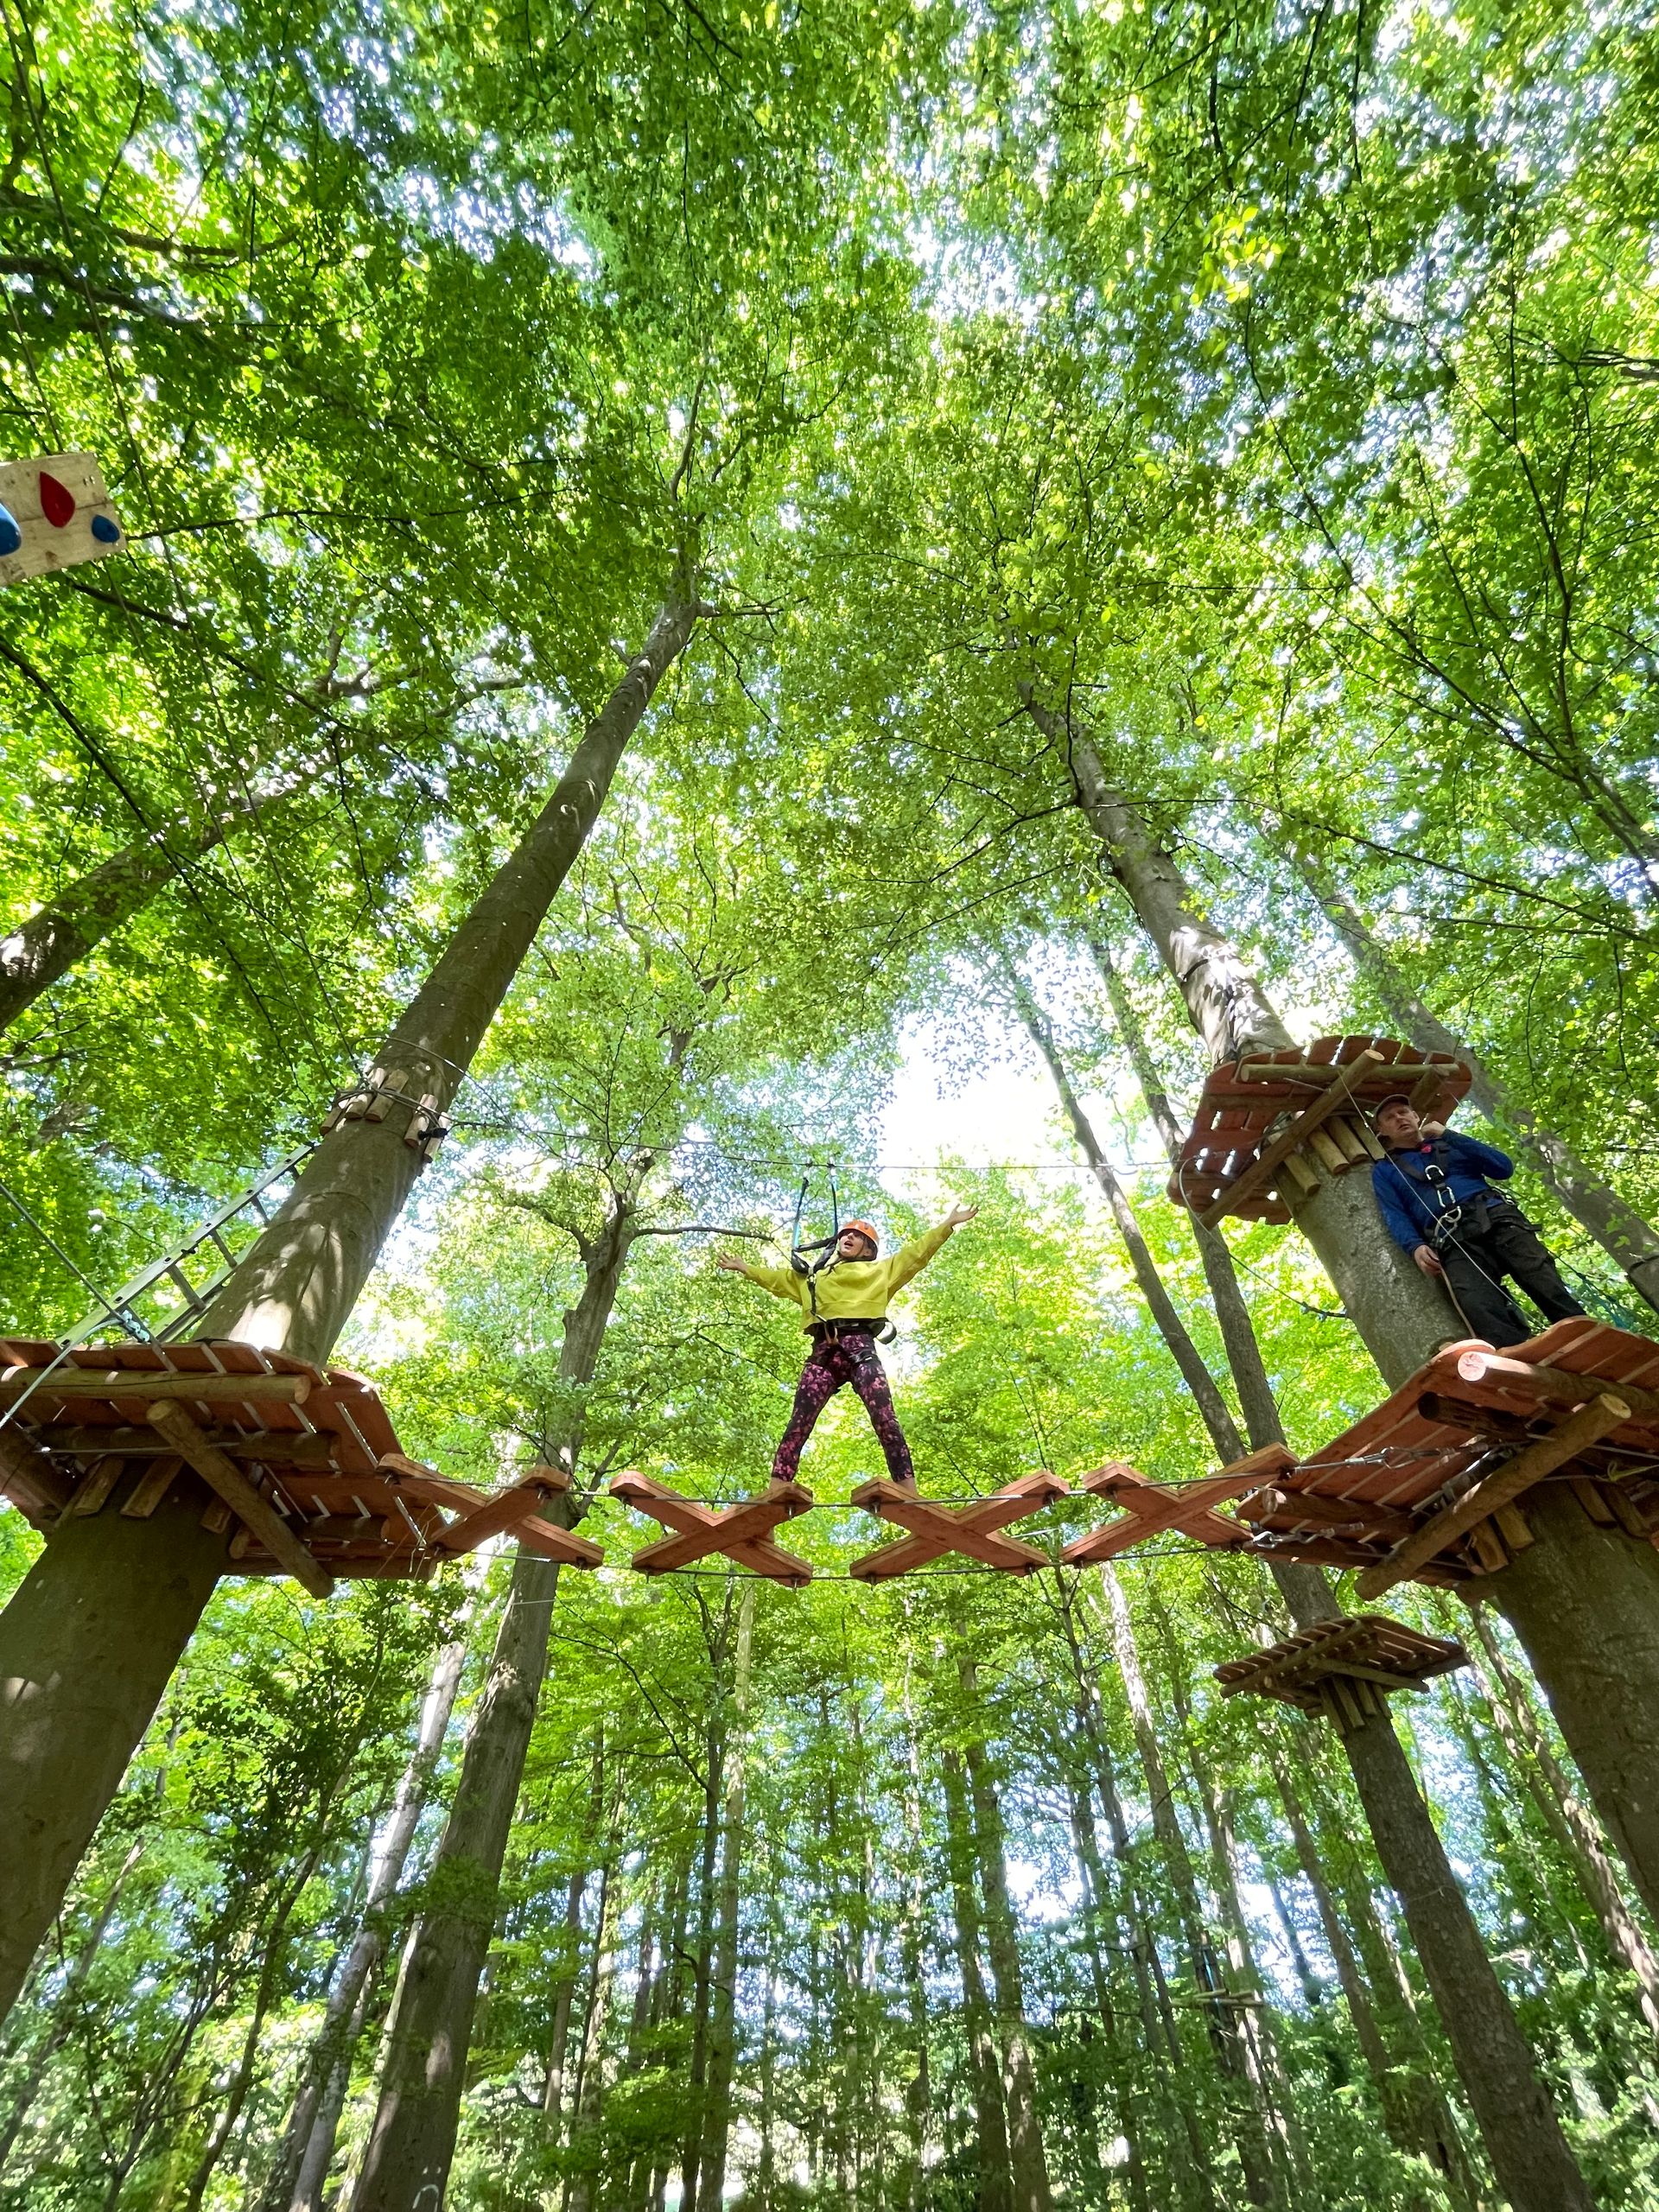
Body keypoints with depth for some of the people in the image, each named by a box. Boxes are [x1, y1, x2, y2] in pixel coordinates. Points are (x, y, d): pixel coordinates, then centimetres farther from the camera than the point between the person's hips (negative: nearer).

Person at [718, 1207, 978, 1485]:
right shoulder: (812, 1277, 36)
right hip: (823, 1352, 3)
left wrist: (948, 1224, 13)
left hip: (860, 1348, -3)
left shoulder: (880, 1271, 26)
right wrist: (743, 1267, 45)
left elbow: (916, 1254, 20)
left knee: (885, 1421, -16)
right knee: (798, 1425, -9)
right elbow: (776, 1279, 43)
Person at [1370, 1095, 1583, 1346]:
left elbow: (1504, 1167, 12)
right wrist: (1416, 1247, -14)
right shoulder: (1384, 1170, 23)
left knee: (1551, 1291, -21)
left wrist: (1449, 1135, 8)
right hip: (1454, 1241, -3)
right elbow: (1395, 1216, 7)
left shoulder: (1450, 1144, 28)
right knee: (1481, 1308, -31)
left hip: (1497, 1217, 3)